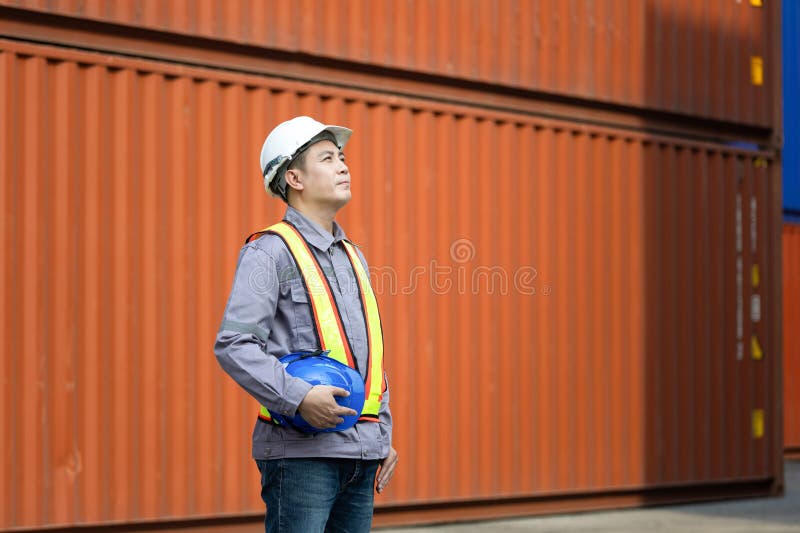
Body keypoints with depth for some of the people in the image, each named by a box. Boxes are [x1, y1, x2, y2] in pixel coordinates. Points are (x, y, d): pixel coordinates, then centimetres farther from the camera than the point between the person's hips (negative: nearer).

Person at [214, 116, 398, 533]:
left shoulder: (353, 257, 20)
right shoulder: (270, 251, -5)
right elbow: (233, 345, -15)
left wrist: (384, 436, 18)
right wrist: (300, 397, -24)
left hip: (361, 451, 8)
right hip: (301, 451, -7)